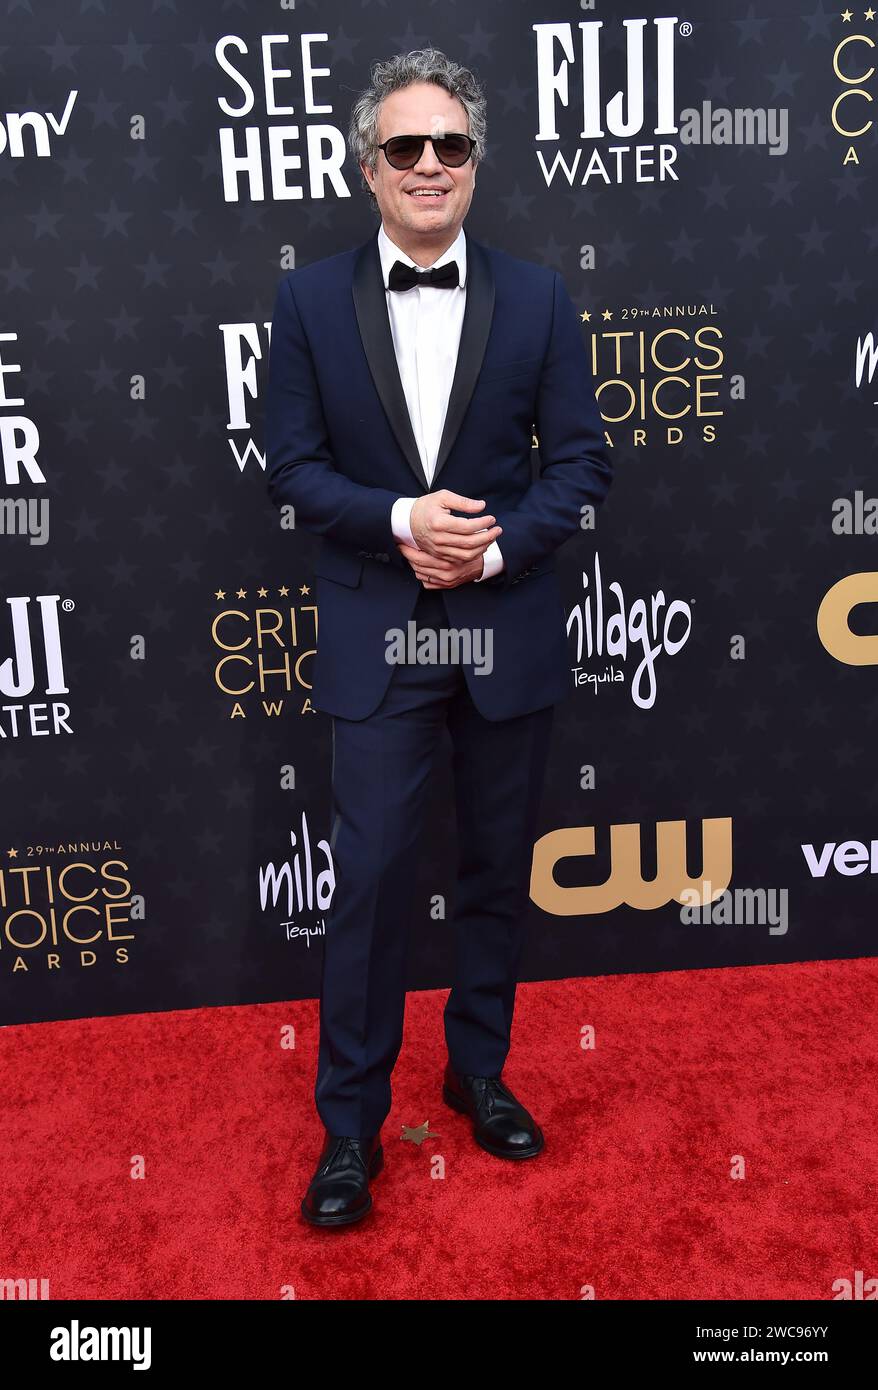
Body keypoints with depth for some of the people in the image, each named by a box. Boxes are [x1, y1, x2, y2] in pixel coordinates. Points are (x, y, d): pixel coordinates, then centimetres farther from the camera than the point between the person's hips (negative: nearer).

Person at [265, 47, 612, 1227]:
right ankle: (350, 1124, 17)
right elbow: (291, 467, 0)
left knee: (499, 870, 13)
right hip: (377, 640, -1)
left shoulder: (538, 300, 2)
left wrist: (497, 546, -15)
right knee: (370, 878, -1)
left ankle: (480, 1072, 35)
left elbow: (582, 460, 1)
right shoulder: (310, 302, 1)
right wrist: (401, 521, -16)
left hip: (509, 633, 2)